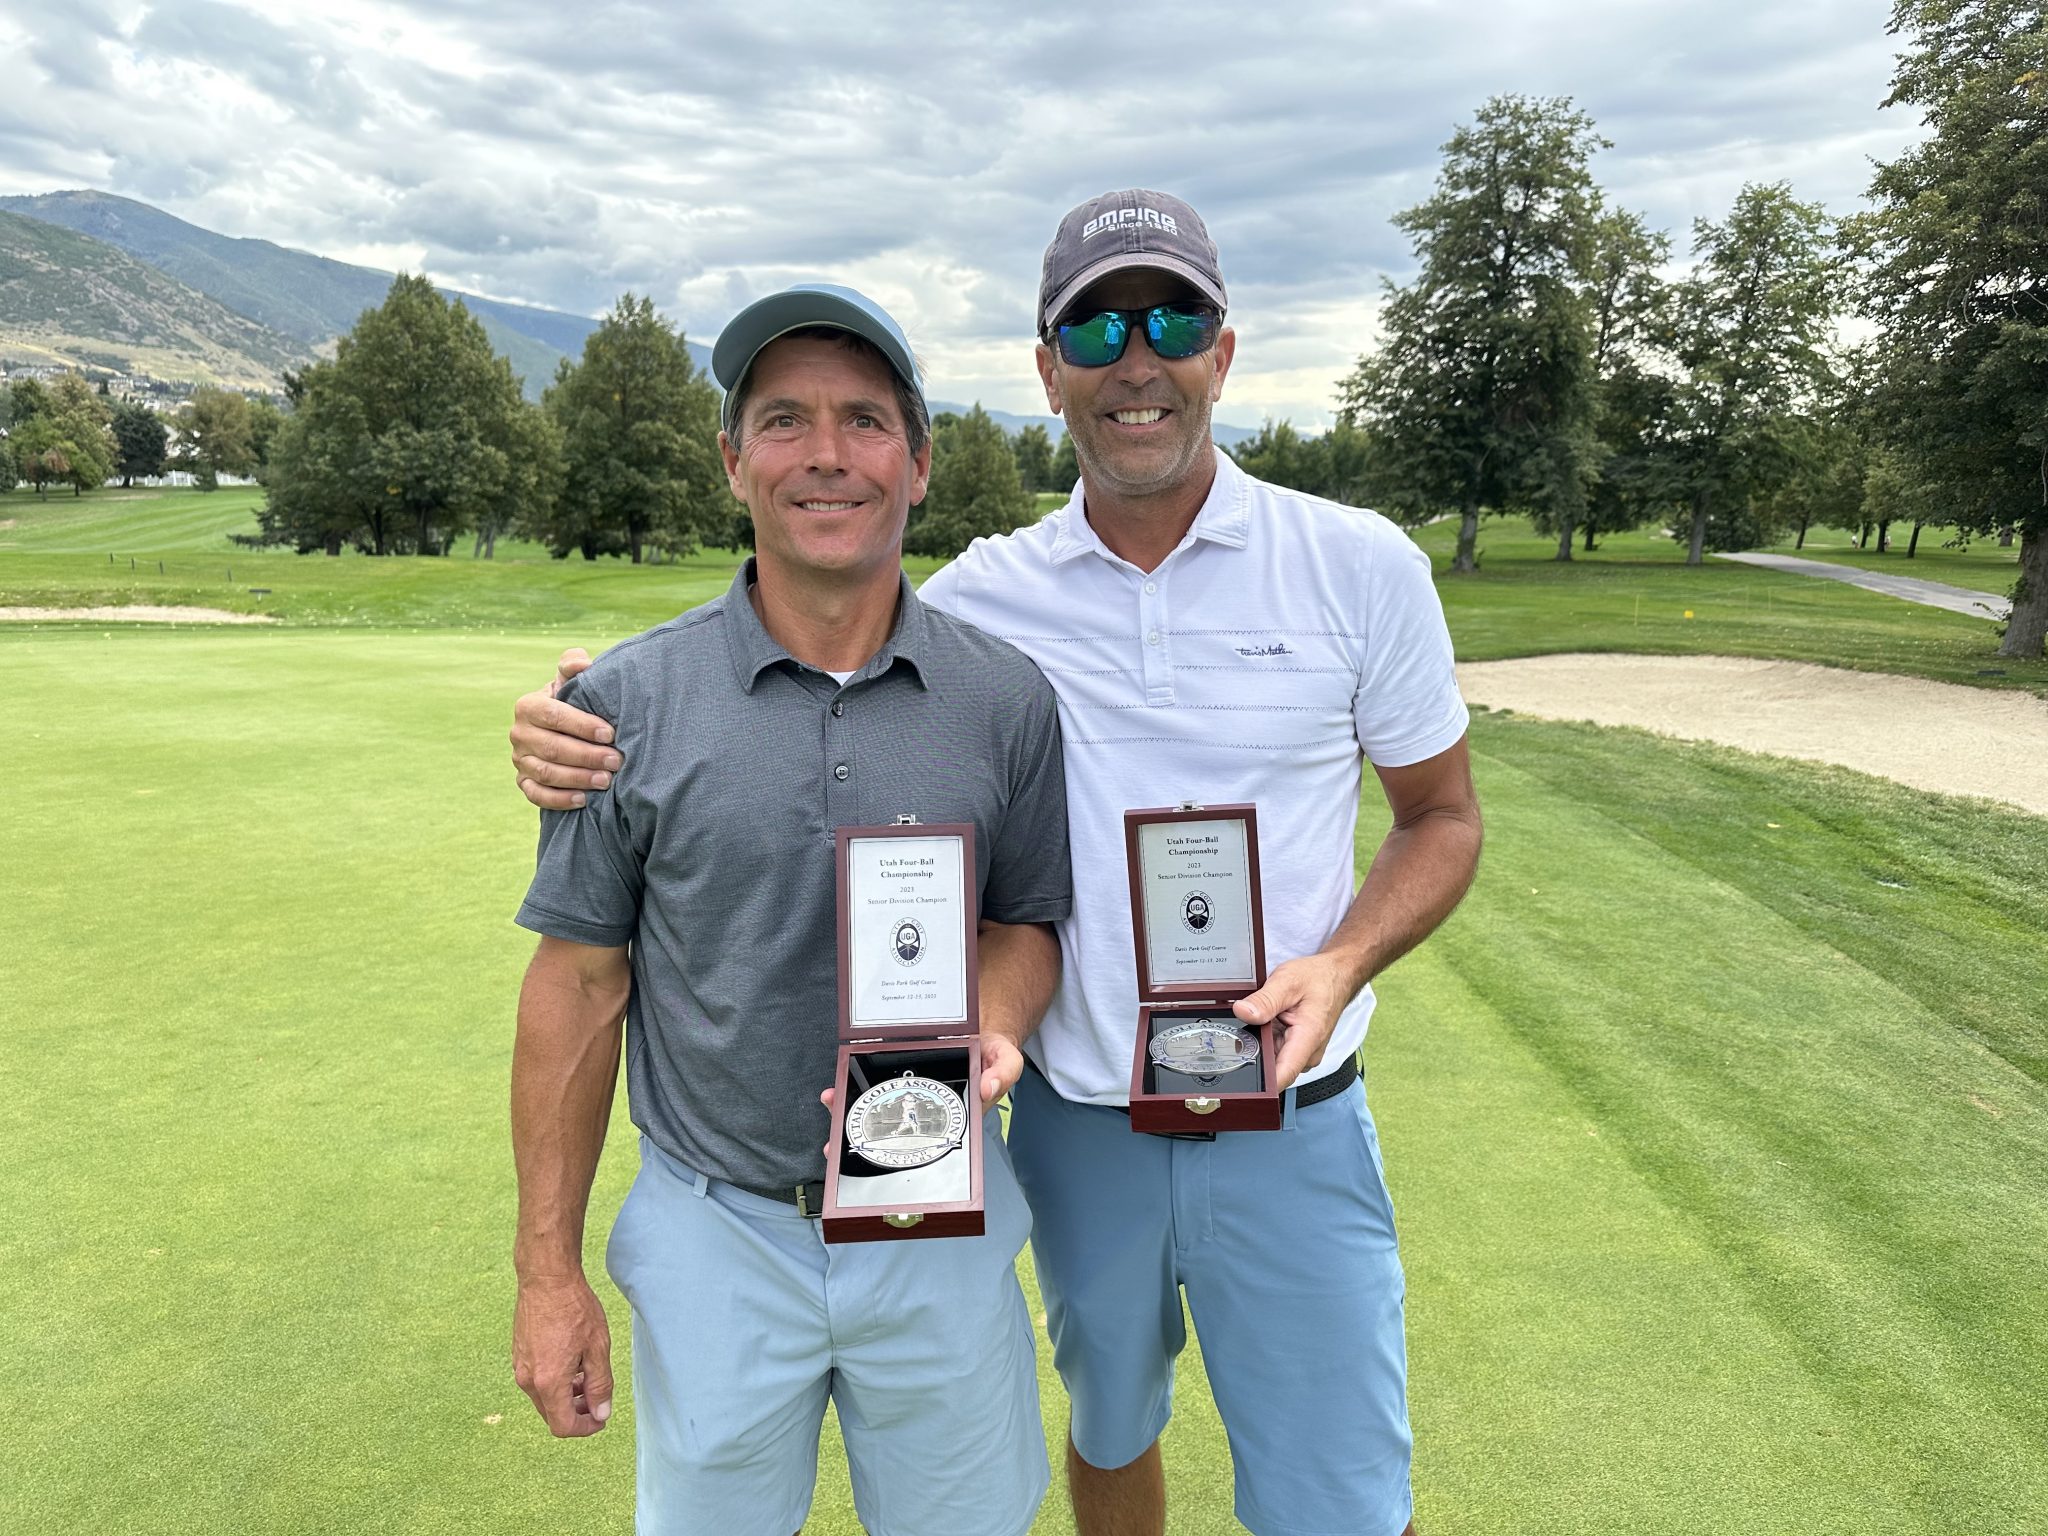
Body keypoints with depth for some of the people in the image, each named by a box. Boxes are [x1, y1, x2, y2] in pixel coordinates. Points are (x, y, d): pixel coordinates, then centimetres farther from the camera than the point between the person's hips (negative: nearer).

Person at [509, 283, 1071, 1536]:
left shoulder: (1008, 698, -6)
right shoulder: (629, 699, -9)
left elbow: (1025, 924, 4)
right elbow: (580, 982, -4)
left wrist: (990, 1038, -19)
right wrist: (550, 1268, -1)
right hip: (715, 1237, 0)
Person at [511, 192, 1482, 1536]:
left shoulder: (1361, 567, -7)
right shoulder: (986, 593, -4)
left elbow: (1443, 818, 2)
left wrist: (1341, 963, -18)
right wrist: (587, 727, -16)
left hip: (1290, 1127, -1)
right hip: (1075, 1123, 2)